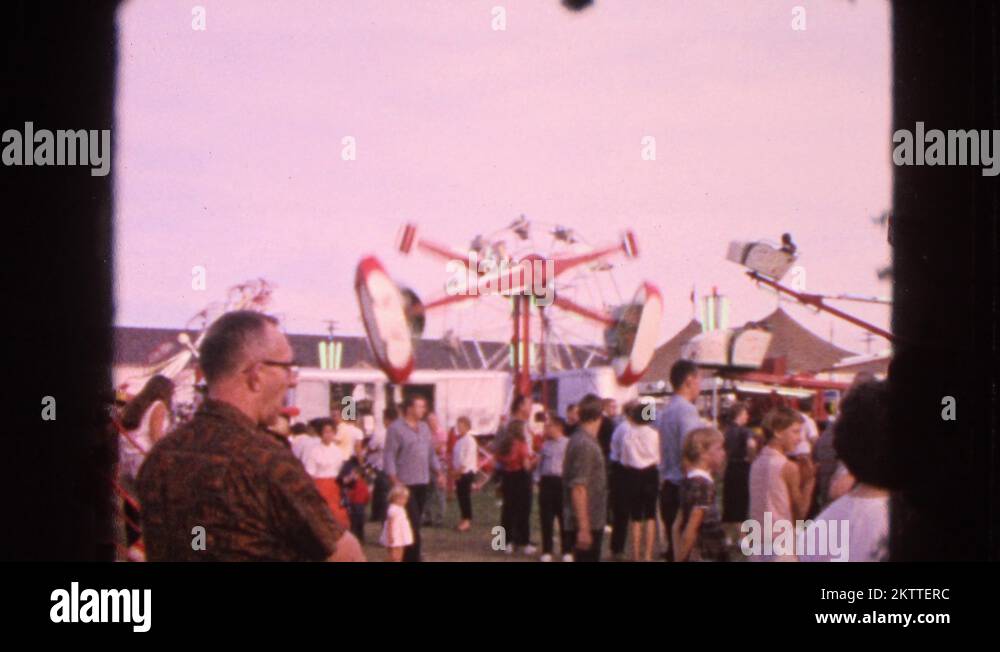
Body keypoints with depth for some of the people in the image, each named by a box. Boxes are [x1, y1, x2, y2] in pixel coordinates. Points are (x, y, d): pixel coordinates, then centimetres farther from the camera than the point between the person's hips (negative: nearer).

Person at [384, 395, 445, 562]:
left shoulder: (424, 427, 15)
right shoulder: (396, 428, -7)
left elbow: (431, 453, 22)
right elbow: (389, 456, -11)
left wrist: (438, 473, 14)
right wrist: (394, 480, -18)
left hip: (423, 481, 7)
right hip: (405, 483, -7)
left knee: (416, 521, 9)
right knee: (412, 523, -10)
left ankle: (408, 556, 18)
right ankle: (413, 557, -5)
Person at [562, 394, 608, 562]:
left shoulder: (579, 440, 12)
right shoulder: (585, 445, -18)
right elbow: (578, 488, -23)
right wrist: (583, 527, -25)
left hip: (592, 521, 10)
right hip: (586, 524, -10)